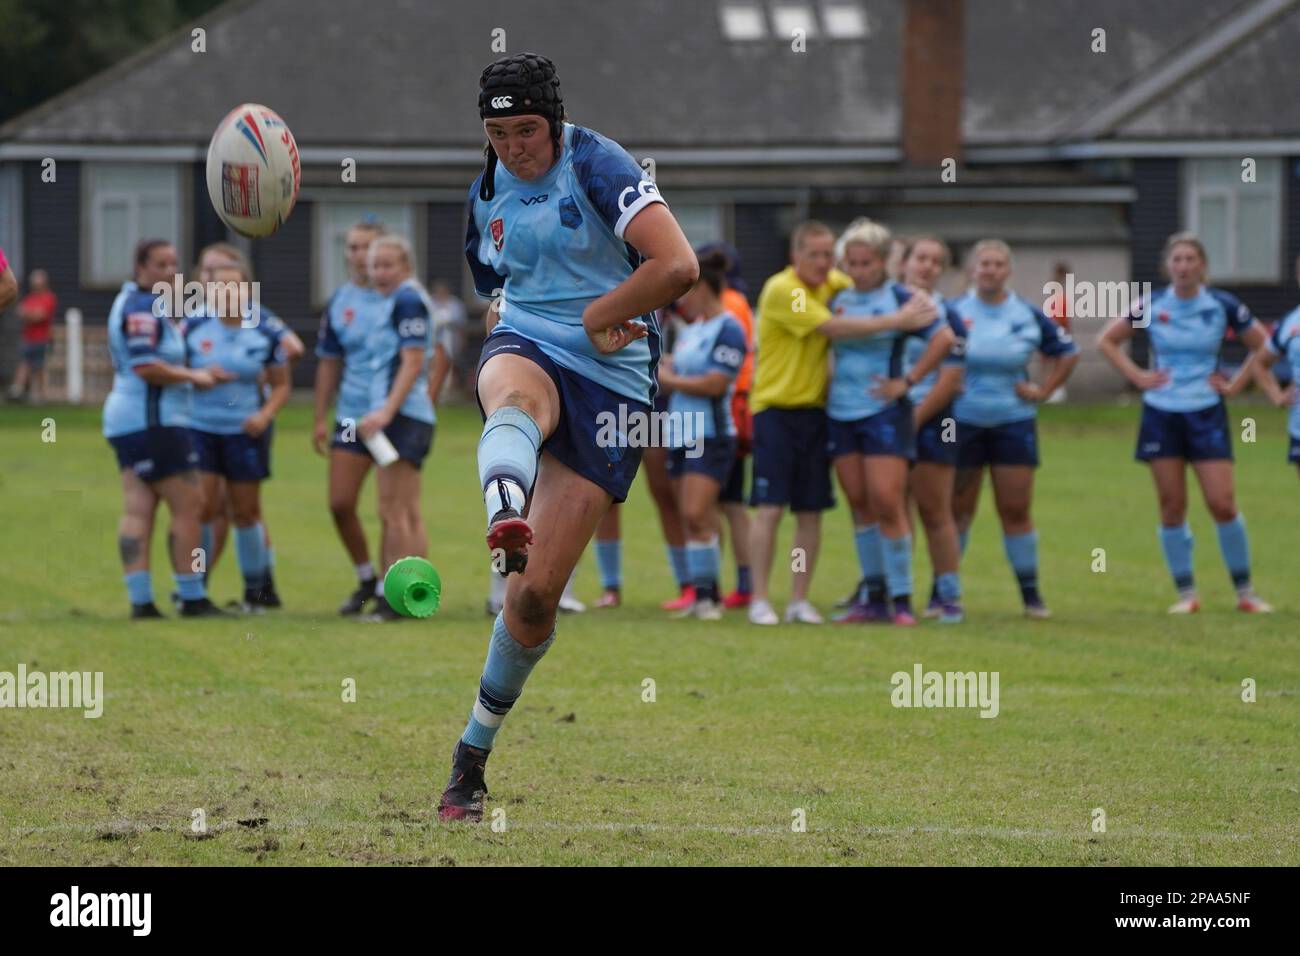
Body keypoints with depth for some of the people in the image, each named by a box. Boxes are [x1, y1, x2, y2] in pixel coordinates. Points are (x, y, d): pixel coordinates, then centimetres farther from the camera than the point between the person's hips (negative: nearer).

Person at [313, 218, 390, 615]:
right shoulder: (339, 302, 7)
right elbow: (329, 362, 14)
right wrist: (320, 417, 10)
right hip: (352, 416, 4)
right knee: (340, 503, 0)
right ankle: (366, 579, 18)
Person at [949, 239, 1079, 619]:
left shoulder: (1028, 316, 2)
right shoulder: (954, 311, -3)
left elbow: (1068, 354, 13)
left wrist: (1044, 391, 4)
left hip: (1014, 422, 1)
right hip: (963, 423, -1)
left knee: (1016, 510, -1)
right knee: (957, 510, 1)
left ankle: (1031, 594, 7)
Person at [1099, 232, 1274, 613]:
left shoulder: (1223, 306, -4)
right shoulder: (1153, 307, 0)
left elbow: (1262, 345, 7)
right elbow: (1108, 340, 11)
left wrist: (1235, 384, -2)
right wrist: (1138, 376, 0)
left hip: (1206, 413, -2)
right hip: (1162, 414, 2)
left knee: (1222, 503, -8)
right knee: (1171, 506, 1)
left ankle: (1245, 591, 5)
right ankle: (1185, 593, 9)